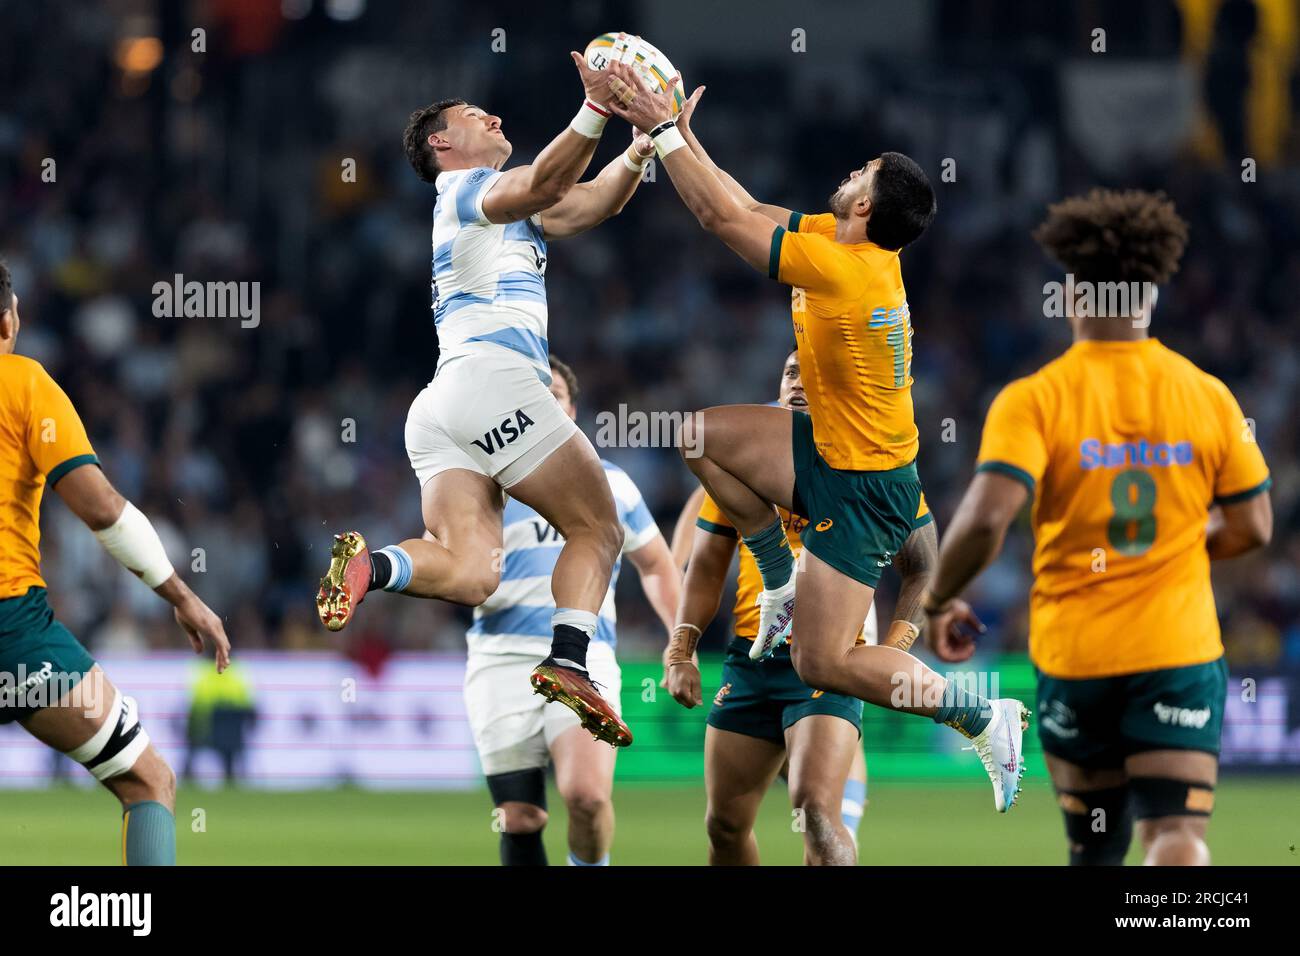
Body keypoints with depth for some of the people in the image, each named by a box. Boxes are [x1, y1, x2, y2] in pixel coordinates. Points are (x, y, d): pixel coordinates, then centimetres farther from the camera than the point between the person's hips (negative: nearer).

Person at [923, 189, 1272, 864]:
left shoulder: (1033, 400, -8)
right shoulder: (1208, 396, 1)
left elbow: (985, 518, -19)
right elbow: (1251, 526, 6)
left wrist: (938, 601, -2)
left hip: (1074, 653, 0)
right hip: (1180, 651, 0)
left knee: (1095, 847, 15)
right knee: (1178, 832, -8)